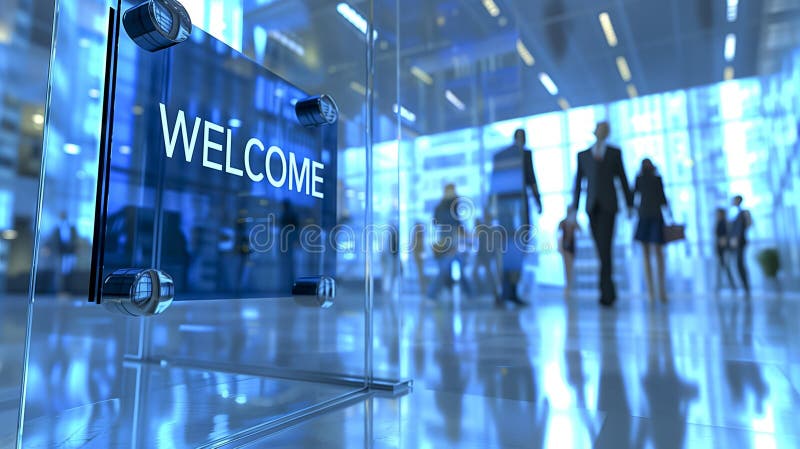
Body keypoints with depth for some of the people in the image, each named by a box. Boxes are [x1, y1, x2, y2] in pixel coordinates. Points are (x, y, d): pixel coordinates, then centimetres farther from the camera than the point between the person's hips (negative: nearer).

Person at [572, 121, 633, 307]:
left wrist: (630, 204, 8)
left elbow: (623, 179, 10)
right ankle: (611, 291, 17)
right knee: (601, 250, 4)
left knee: (605, 248, -14)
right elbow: (578, 183, 10)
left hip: (609, 205, -2)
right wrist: (574, 209, 4)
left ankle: (605, 292, -12)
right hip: (592, 207, 2)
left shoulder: (615, 152, 11)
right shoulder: (582, 155, 14)